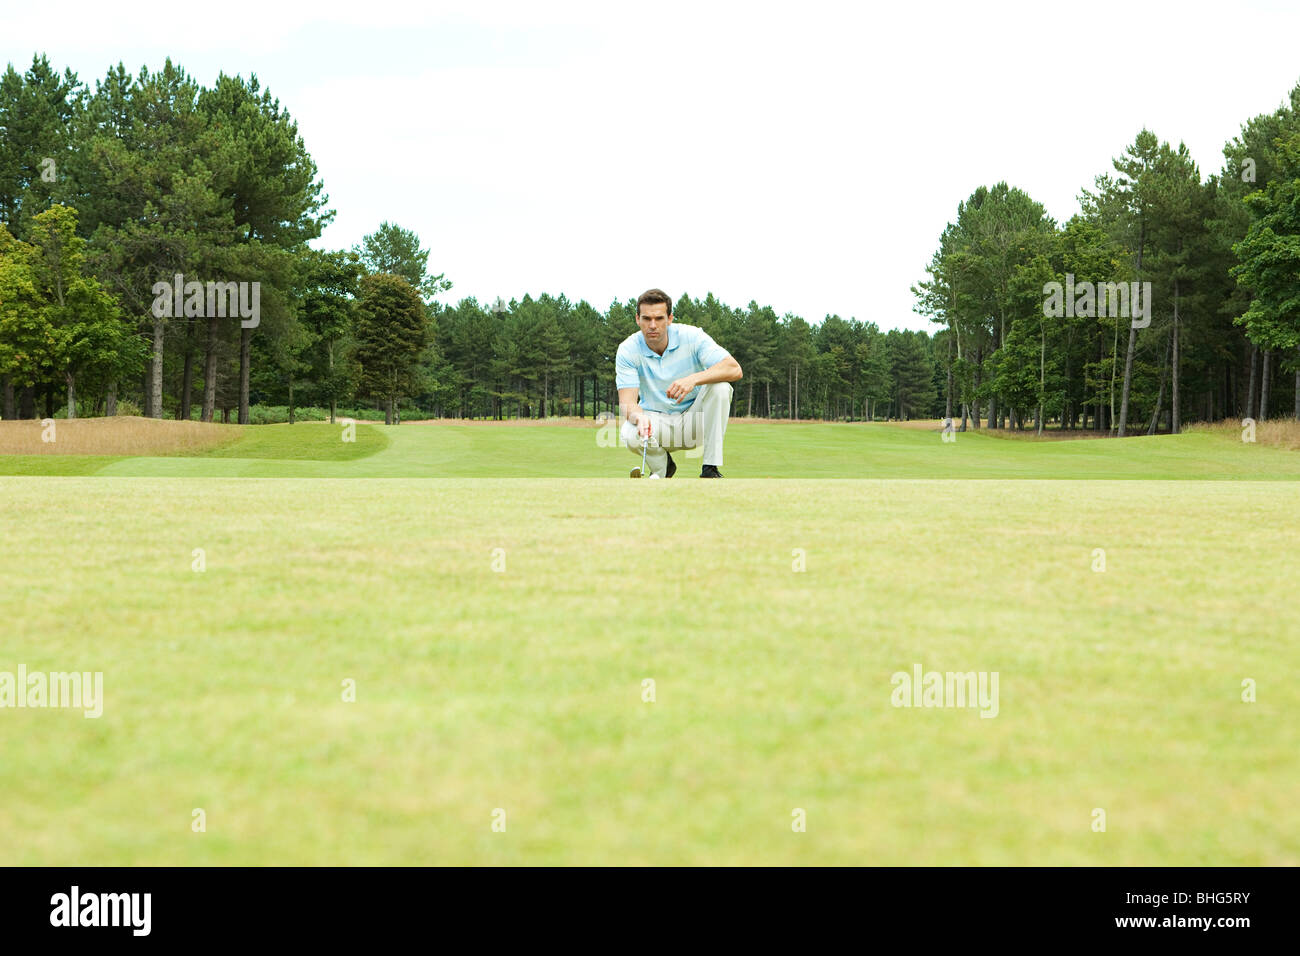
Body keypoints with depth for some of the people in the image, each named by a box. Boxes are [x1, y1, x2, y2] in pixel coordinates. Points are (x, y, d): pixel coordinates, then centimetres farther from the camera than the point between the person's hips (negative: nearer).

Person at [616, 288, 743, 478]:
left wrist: (694, 379, -42)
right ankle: (661, 466, 1)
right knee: (630, 434, -35)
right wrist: (639, 417, -45)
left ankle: (711, 467, -22)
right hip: (656, 421, 0)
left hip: (693, 419, 0)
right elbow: (627, 402, -20)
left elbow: (735, 370, -25)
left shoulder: (691, 336, -15)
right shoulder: (628, 350, -13)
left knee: (720, 387, -29)